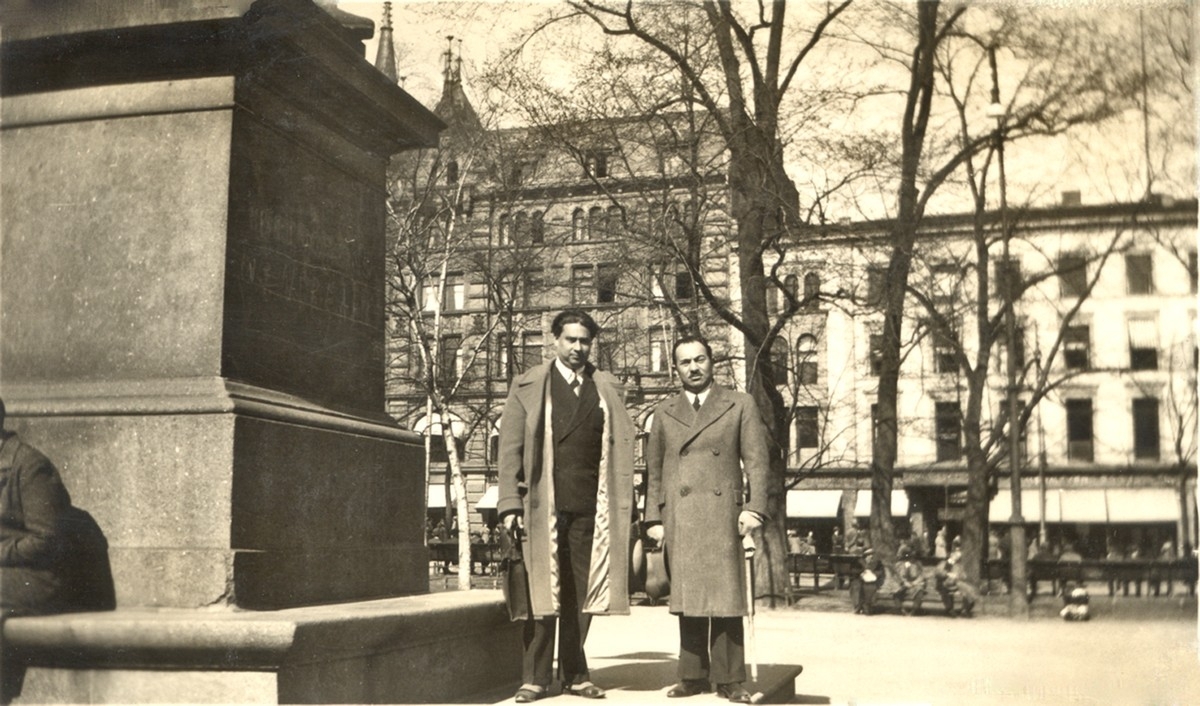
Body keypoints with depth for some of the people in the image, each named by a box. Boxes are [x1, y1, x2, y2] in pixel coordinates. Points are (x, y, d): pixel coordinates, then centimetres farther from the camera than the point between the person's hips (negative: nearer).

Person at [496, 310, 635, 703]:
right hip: (542, 505, -2)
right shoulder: (528, 387, 8)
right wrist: (511, 504, -6)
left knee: (582, 593, 5)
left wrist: (623, 507, 1)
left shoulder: (608, 390, 13)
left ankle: (575, 674, 15)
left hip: (590, 507, 2)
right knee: (542, 592, -1)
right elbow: (510, 448, 3)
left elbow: (620, 449, 9)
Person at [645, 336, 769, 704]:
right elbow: (653, 470, 13)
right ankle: (693, 676, 11)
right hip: (678, 519, 2)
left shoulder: (740, 405, 10)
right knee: (687, 600, 4)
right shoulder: (663, 413, 15)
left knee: (726, 598, -3)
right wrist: (654, 518, 4)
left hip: (722, 515, -2)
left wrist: (754, 507, -8)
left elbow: (756, 460, 4)